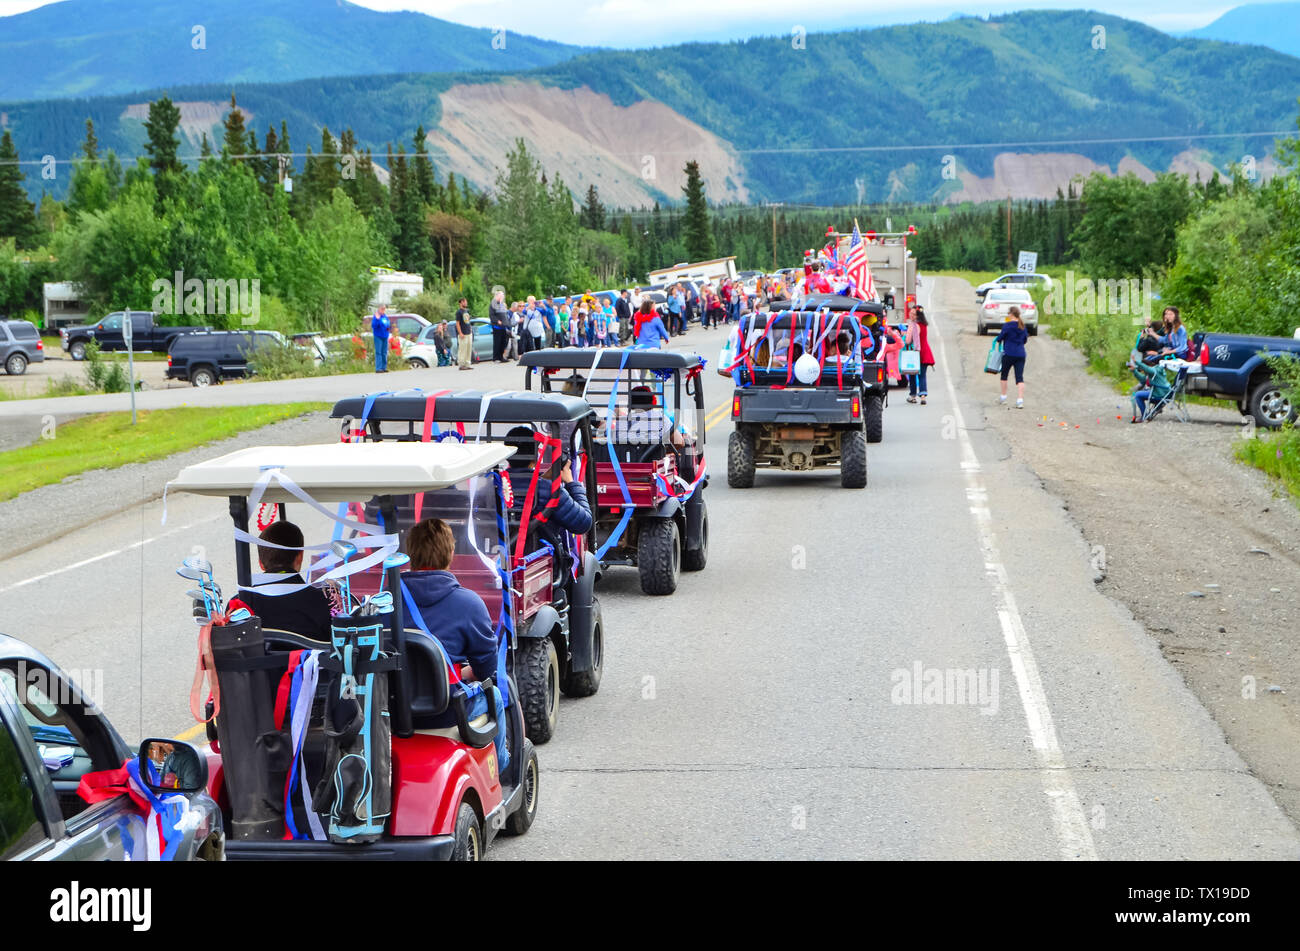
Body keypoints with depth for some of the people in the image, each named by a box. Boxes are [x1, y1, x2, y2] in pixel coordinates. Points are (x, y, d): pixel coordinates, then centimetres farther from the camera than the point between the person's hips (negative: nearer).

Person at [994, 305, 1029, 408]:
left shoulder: (1007, 326, -10)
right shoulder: (1023, 326, 7)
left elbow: (999, 339, -4)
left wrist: (998, 340, 18)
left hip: (1009, 354, -4)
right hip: (1021, 354, 4)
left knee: (1004, 375, 16)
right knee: (1020, 377, -2)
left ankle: (1003, 397, 25)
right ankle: (1020, 400, -13)